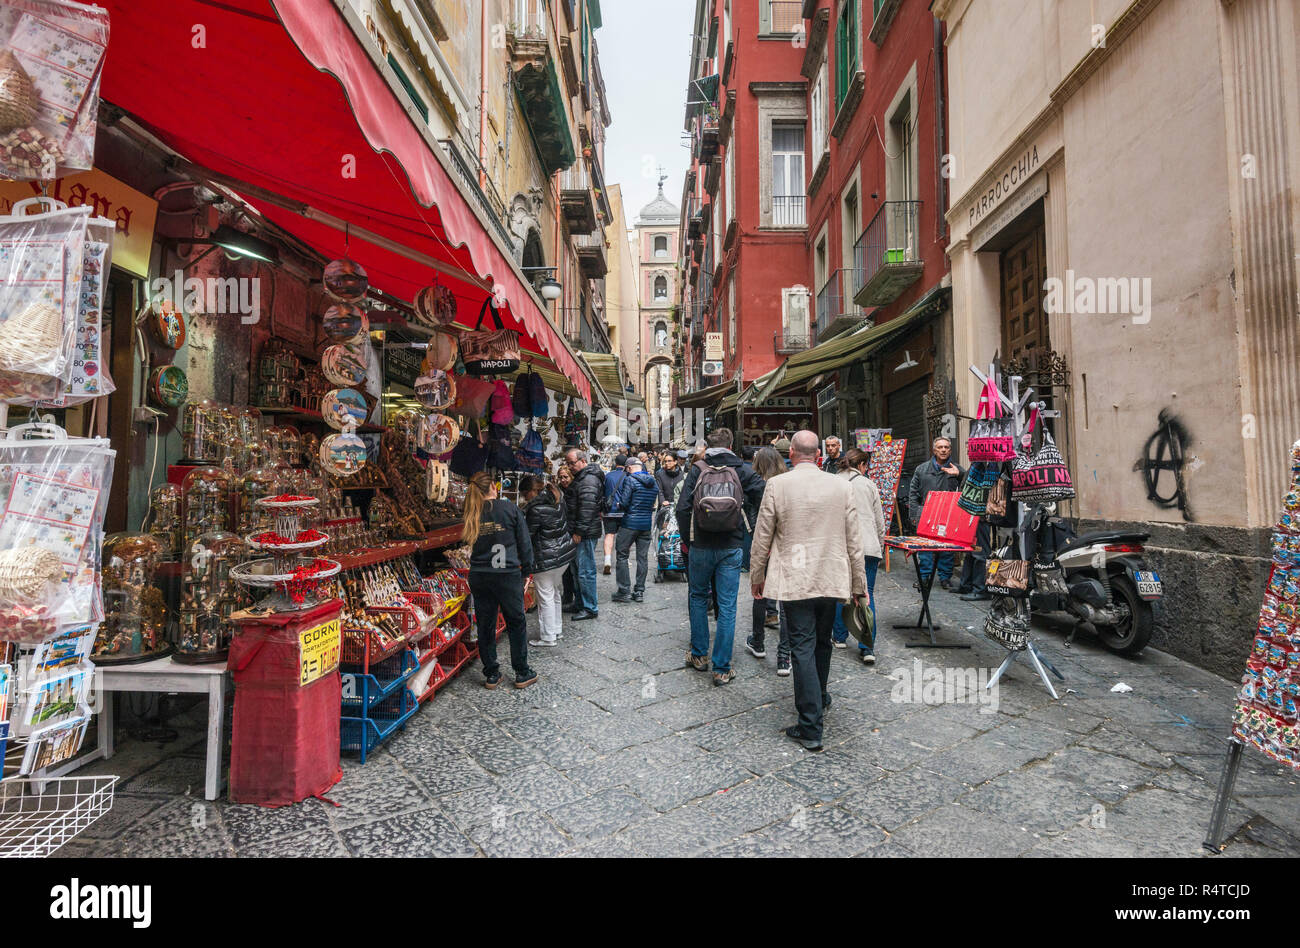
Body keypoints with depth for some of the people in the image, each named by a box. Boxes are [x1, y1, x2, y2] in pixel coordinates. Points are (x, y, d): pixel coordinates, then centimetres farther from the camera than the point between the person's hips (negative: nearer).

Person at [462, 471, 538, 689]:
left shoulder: (471, 515, 2)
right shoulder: (509, 508, -7)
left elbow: (470, 544, 11)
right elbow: (524, 542, -3)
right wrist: (526, 570, 5)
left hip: (479, 577, 3)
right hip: (508, 575, -3)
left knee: (485, 626, 13)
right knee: (516, 624, 10)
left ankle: (491, 675, 23)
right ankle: (522, 674, 19)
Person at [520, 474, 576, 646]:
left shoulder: (536, 509, -21)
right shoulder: (557, 497, 4)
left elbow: (527, 535, -14)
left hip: (547, 558, -9)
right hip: (565, 552, 9)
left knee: (545, 597, 4)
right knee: (555, 593, 21)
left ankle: (549, 637, 14)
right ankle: (558, 630, 32)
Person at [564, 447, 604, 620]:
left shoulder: (588, 480, -16)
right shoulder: (581, 477, 18)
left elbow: (587, 508, -23)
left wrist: (579, 532, -21)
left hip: (586, 533, -11)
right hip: (582, 532, 11)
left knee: (585, 571, -4)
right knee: (578, 568, 17)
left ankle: (590, 608, 5)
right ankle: (581, 603, 28)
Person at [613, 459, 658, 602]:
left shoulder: (629, 480, -10)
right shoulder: (653, 482, 10)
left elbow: (624, 503, -15)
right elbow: (654, 503, 14)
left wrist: (619, 504, 6)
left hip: (630, 523, -6)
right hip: (647, 523, 6)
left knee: (622, 555, 4)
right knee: (643, 557, 9)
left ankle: (623, 592, 4)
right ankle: (639, 592, 13)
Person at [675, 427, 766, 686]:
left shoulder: (697, 469, -1)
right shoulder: (741, 470, -1)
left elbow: (683, 507, -6)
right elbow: (763, 497, -13)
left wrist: (686, 539, 6)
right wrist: (745, 531, 0)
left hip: (701, 546, 1)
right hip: (732, 547, 0)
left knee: (698, 597, 20)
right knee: (727, 605, 5)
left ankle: (699, 655, 27)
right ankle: (722, 668, 9)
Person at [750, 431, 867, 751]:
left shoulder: (776, 485, -8)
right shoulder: (842, 486, -1)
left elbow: (762, 537, -3)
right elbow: (854, 542, 3)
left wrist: (757, 576, 10)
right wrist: (859, 584, 12)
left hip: (794, 580, -3)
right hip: (831, 579, 4)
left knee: (803, 648, 2)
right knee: (822, 642, 21)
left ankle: (810, 727, 6)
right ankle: (819, 701, 43)